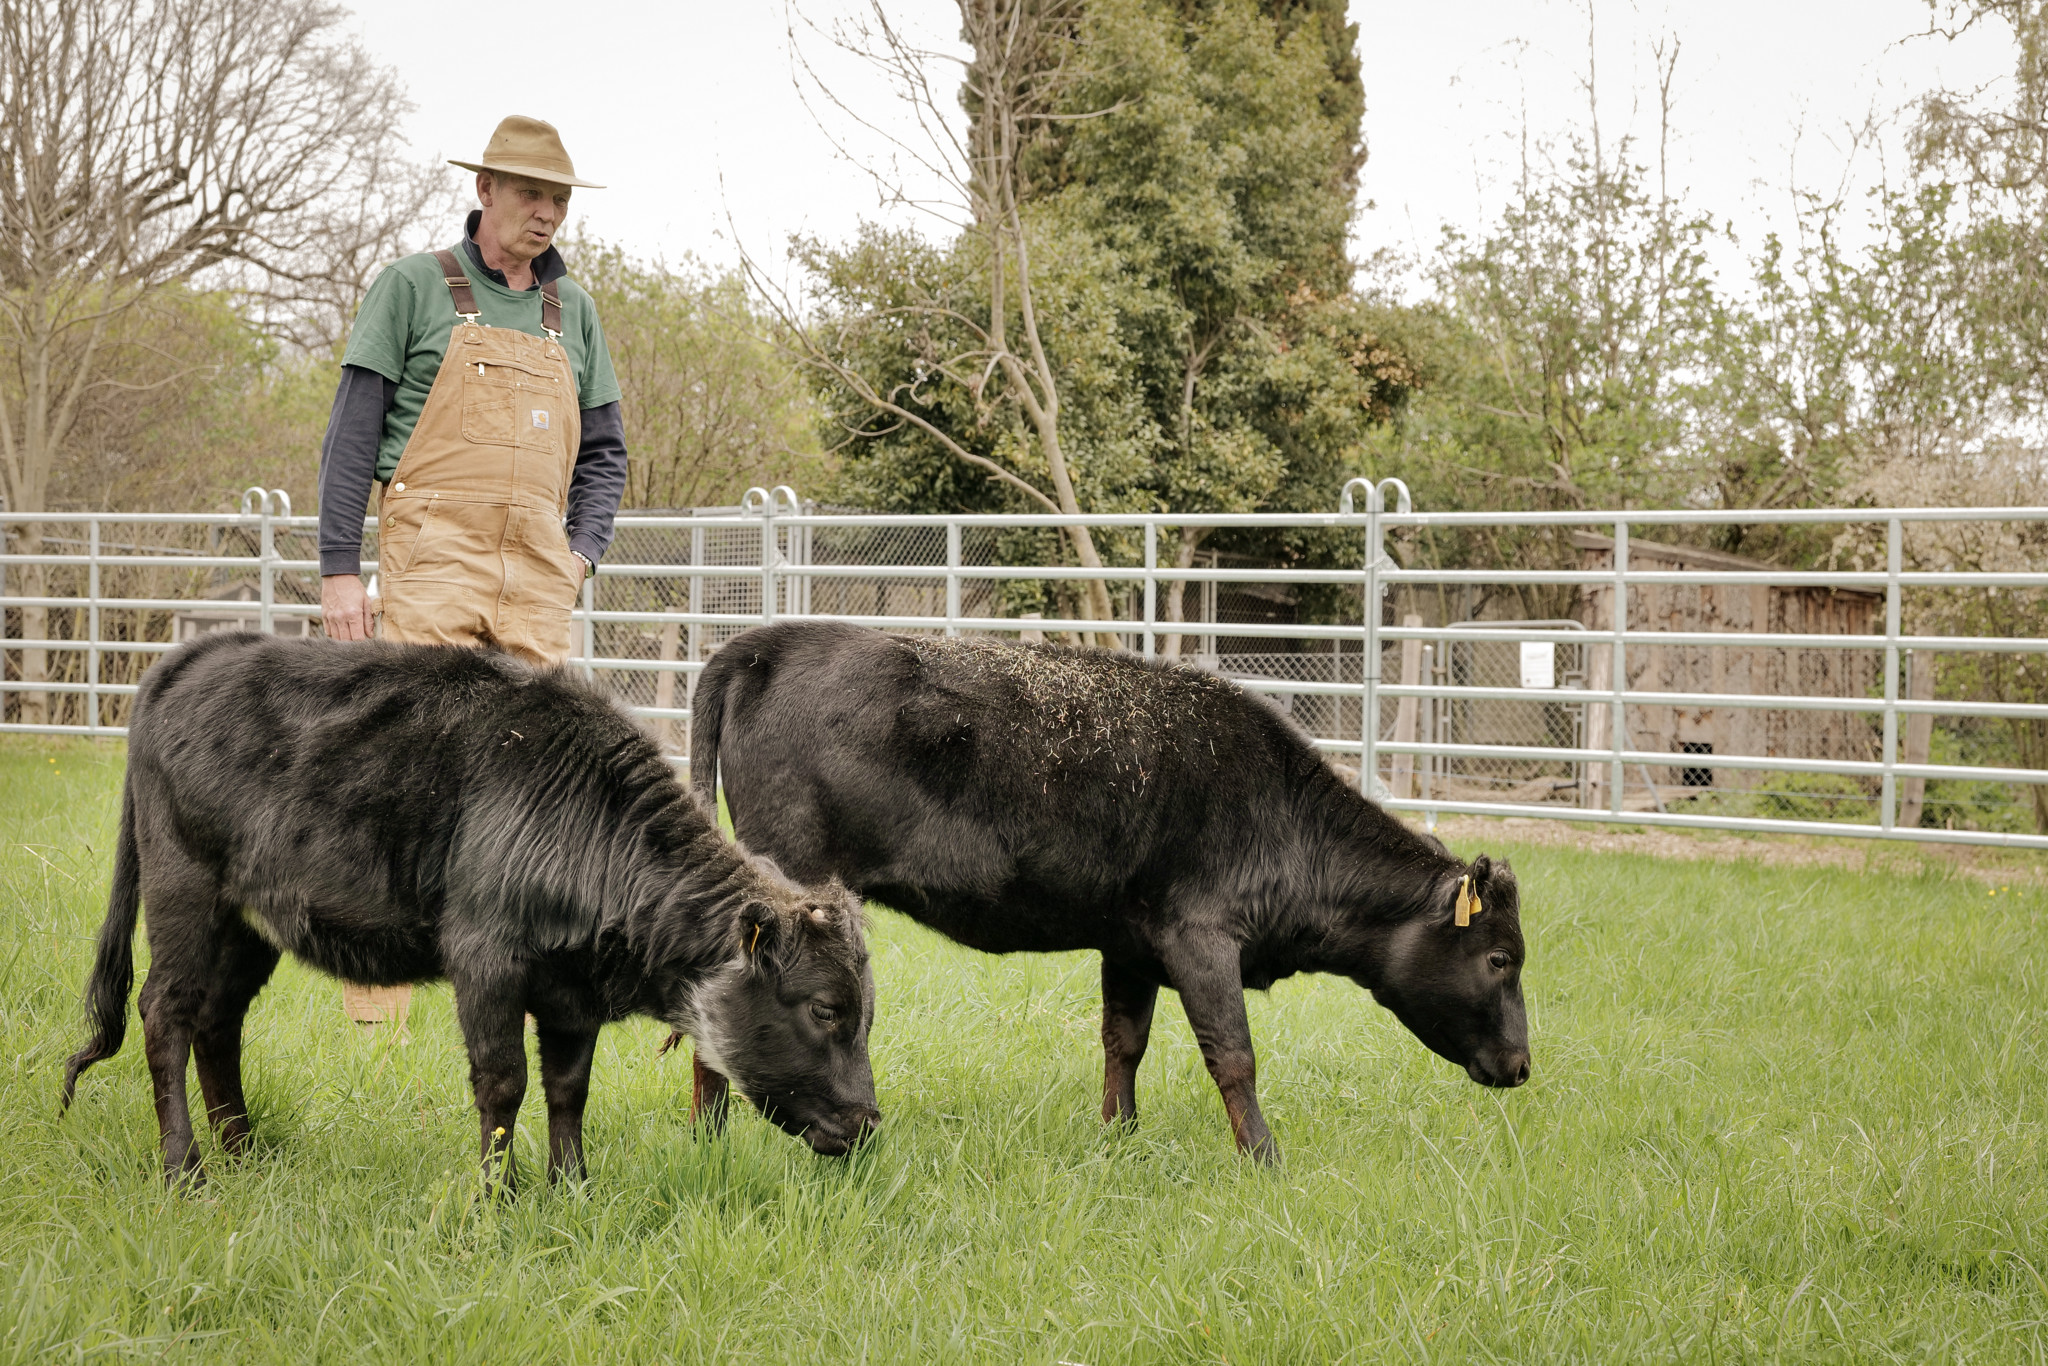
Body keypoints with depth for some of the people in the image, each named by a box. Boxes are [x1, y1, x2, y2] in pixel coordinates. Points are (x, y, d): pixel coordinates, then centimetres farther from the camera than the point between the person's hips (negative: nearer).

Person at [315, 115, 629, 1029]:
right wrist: (339, 568, -6)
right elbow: (352, 432, 0)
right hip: (433, 552, -4)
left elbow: (604, 451, 22)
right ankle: (375, 990, -6)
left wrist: (582, 553, 5)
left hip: (538, 575, 5)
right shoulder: (415, 287, 2)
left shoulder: (572, 311, 16)